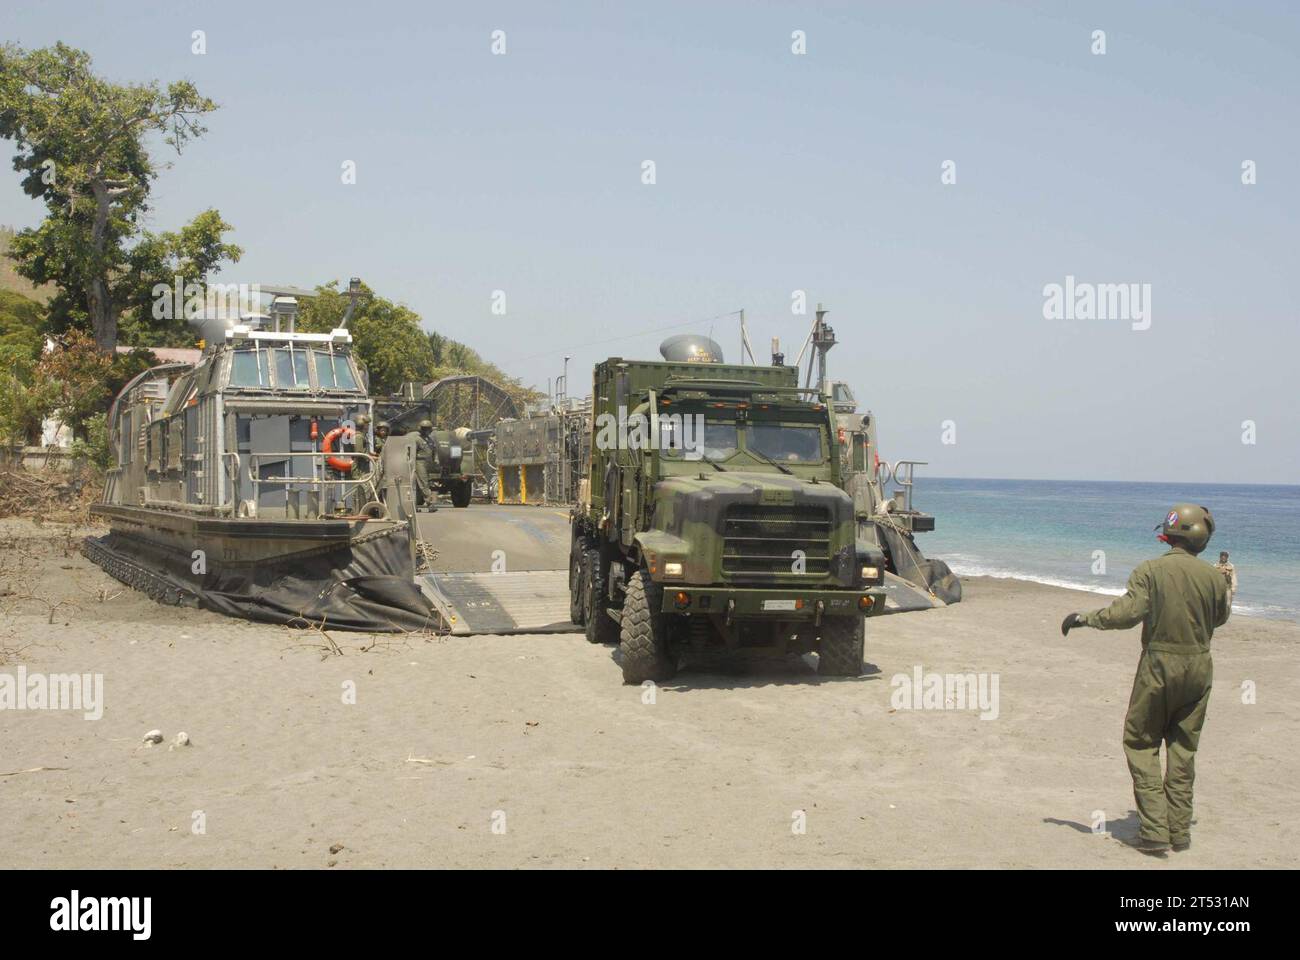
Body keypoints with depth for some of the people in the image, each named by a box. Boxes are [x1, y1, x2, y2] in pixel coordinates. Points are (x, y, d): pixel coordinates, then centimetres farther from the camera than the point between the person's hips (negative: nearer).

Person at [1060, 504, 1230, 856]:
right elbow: (1219, 618, 14)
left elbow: (1129, 612, -22)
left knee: (1141, 745, 6)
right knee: (1183, 749, 14)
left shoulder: (1150, 570, -11)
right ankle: (1180, 830, 17)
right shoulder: (1212, 576, -1)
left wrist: (1085, 618, -10)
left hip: (1160, 665, -4)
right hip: (1199, 666, 4)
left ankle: (1154, 832, -1)